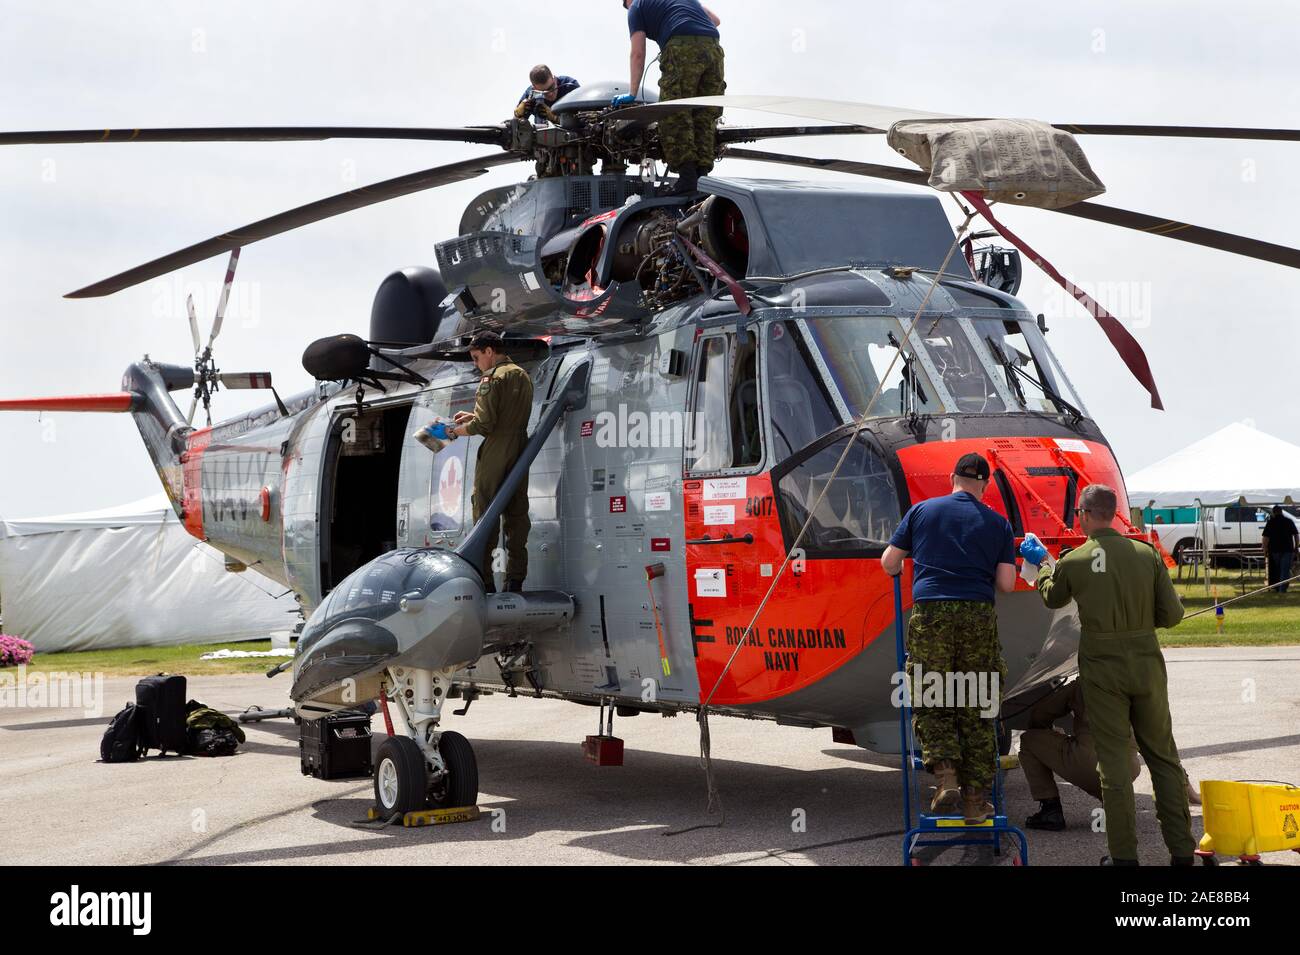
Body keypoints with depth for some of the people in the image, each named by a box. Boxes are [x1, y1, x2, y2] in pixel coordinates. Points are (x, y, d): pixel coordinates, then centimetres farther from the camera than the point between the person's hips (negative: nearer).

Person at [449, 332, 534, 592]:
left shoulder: (492, 378, -10)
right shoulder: (523, 376, 15)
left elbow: (485, 424, -17)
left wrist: (460, 430, -1)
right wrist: (472, 416, 18)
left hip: (494, 454, -7)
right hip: (520, 453, 7)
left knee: (485, 513, -1)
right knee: (517, 515, 8)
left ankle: (483, 578, -3)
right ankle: (515, 579, 8)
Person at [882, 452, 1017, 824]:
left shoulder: (922, 511, 10)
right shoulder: (998, 524, 11)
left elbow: (889, 563, 11)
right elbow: (1006, 584, 5)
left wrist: (908, 566, 33)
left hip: (929, 615, -1)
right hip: (979, 618, 1)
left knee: (931, 706, 9)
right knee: (977, 713, 7)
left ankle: (945, 774, -14)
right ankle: (976, 800, 6)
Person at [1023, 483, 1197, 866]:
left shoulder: (1073, 562, -7)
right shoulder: (1147, 554, -3)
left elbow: (1052, 598, 15)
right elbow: (1171, 614, -3)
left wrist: (1042, 563, 33)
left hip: (1102, 669, -2)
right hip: (1146, 662, 2)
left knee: (1114, 762, 4)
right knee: (1163, 756, 12)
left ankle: (1124, 854, 5)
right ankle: (1182, 850, 12)